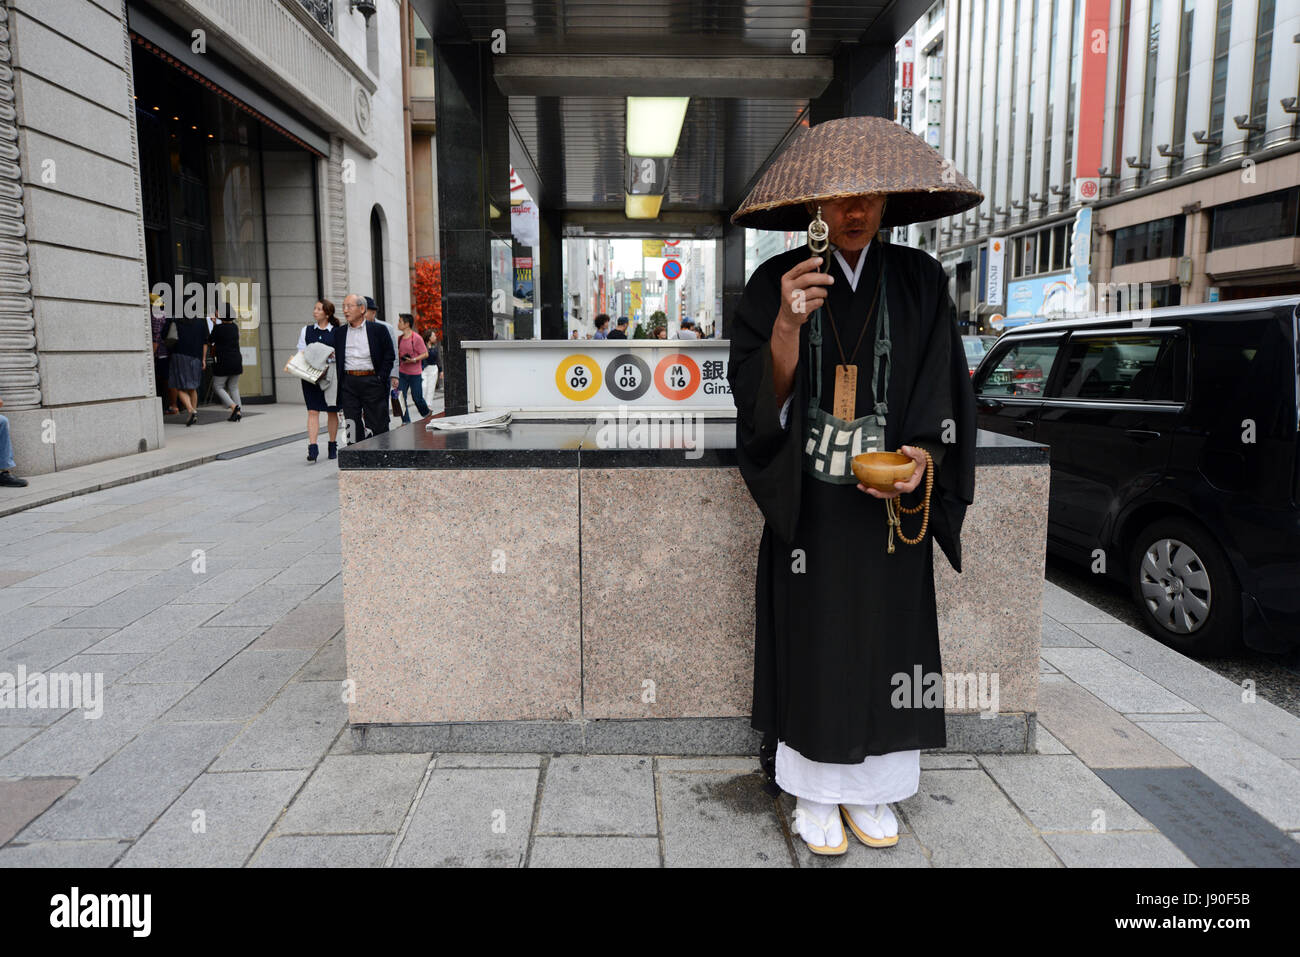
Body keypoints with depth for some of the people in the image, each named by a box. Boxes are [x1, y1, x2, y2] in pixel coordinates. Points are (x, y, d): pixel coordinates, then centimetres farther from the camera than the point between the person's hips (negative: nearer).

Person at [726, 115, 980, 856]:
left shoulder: (919, 282, 4)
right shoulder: (779, 282, -1)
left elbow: (944, 393, 2)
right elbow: (758, 398, -10)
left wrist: (921, 454, -17)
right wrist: (787, 324, -26)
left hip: (890, 499, 2)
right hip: (808, 502, -1)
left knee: (885, 639, 9)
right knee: (813, 640, 5)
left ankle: (872, 791, 28)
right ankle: (815, 794, 23)